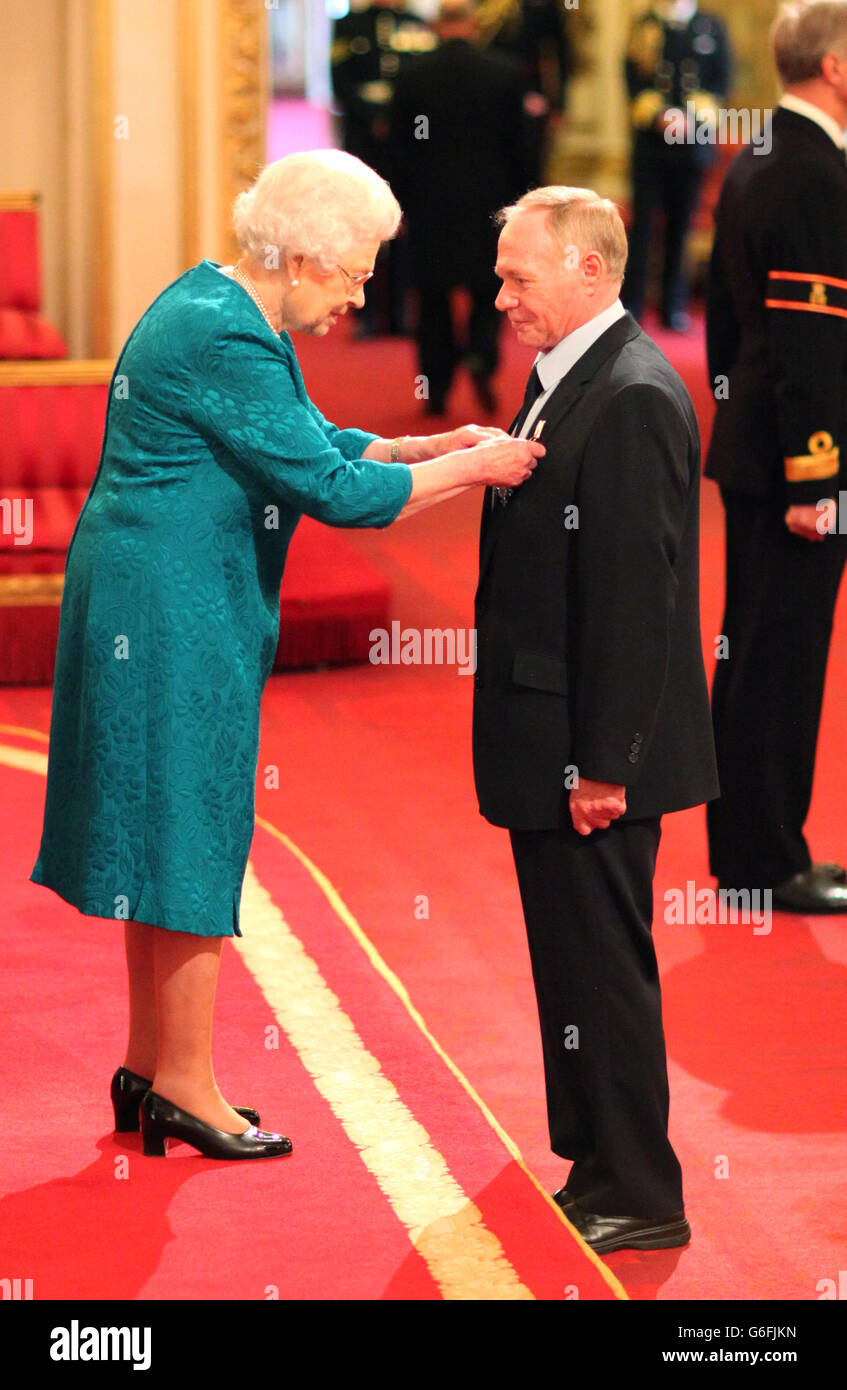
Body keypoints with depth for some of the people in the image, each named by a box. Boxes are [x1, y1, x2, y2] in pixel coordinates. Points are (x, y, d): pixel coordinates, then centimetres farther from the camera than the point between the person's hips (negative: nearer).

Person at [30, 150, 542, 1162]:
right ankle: (184, 1085, 7)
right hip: (175, 612, -10)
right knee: (187, 838, -2)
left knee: (171, 838, 15)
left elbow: (310, 443, 17)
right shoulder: (224, 340, -22)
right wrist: (472, 468, -14)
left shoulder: (221, 305, 10)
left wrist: (424, 449, 5)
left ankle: (148, 1068, 23)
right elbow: (333, 489, -22)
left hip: (160, 603, 10)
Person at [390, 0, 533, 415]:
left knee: (433, 295, 9)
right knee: (489, 287, 12)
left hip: (428, 203, 0)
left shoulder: (412, 75, -3)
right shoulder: (503, 73, -4)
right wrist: (519, 198, 9)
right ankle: (481, 357, -13)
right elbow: (516, 143, 0)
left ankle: (436, 388, 9)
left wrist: (404, 202, 8)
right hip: (487, 198, 0)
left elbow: (400, 148, 0)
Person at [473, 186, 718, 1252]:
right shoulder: (562, 382, 12)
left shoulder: (632, 400, -19)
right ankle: (597, 1167, 27)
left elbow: (634, 595, -22)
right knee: (572, 964, 17)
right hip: (549, 751, 10)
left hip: (591, 757, -10)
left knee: (602, 969, -2)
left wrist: (603, 764, -21)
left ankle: (637, 1197, 6)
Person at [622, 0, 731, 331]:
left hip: (693, 141, 1)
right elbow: (634, 81, 2)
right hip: (650, 140, -1)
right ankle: (630, 304, 0)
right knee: (642, 220, -4)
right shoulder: (645, 27, 6)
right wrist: (660, 116, -13)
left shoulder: (712, 28, 7)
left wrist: (689, 118, -12)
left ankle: (675, 305, 12)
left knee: (681, 223, 5)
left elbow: (720, 84, 3)